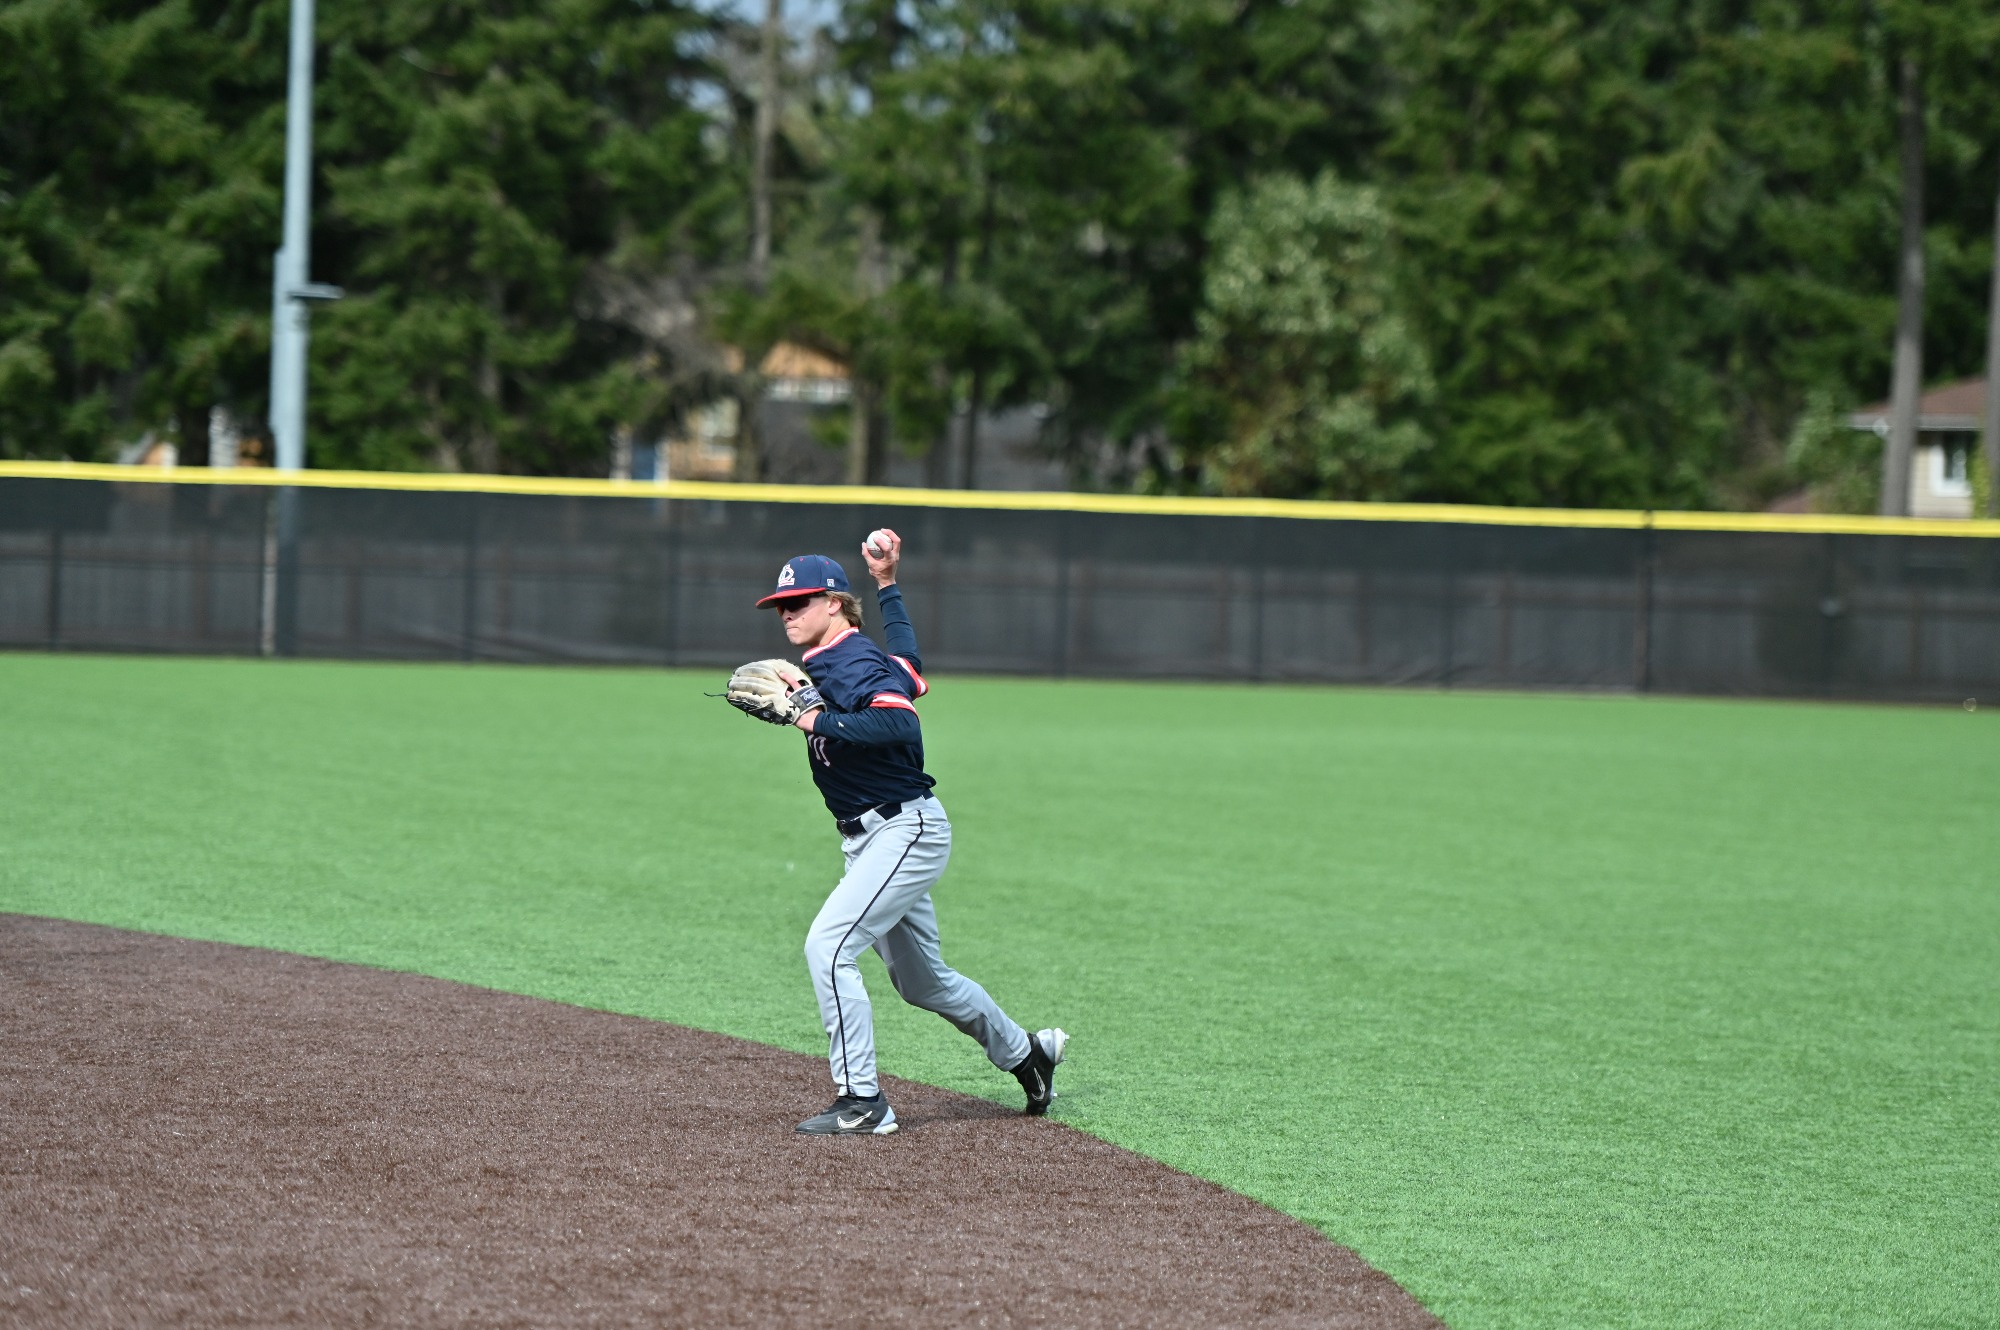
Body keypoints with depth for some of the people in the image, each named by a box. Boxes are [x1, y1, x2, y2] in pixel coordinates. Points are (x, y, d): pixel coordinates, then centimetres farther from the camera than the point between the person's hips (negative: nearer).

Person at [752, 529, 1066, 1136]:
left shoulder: (855, 662, -18)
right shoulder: (828, 662, 10)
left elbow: (901, 725, -35)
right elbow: (908, 666, 27)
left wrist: (819, 722, -28)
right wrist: (887, 588, 34)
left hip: (908, 830, -10)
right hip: (870, 838, 10)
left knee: (828, 945, -21)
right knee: (921, 981, 20)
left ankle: (862, 1102, -21)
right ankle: (1025, 1052, 39)